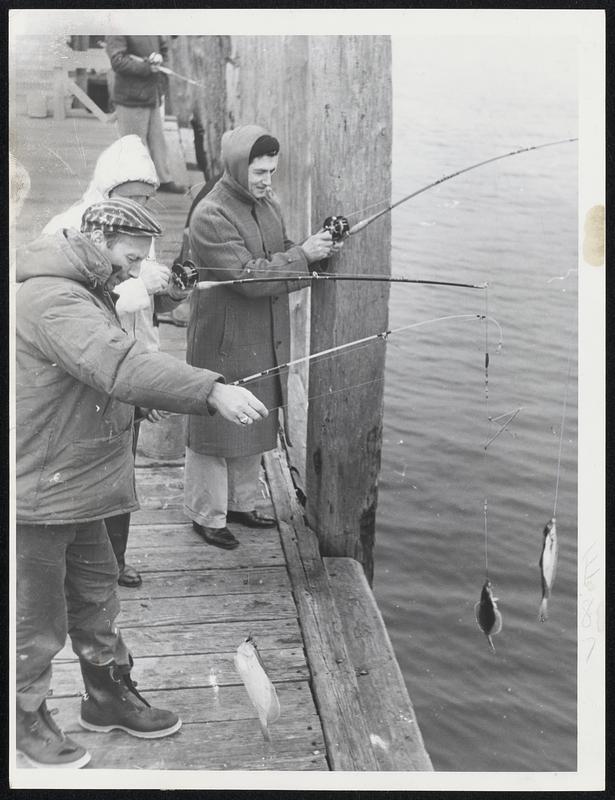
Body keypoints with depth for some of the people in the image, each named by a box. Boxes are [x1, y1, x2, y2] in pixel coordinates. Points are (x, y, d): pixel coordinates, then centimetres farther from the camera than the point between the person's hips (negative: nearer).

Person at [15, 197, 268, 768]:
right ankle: (26, 719, 28)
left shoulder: (84, 292, 13)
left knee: (96, 597, 21)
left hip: (76, 483, 10)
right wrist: (212, 391, -43)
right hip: (37, 492, -10)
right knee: (38, 618, 7)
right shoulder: (51, 298, -24)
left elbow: (108, 372, 22)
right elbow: (118, 364, -38)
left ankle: (109, 697, 38)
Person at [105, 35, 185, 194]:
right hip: (131, 97, -7)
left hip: (152, 95, 7)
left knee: (158, 140, 15)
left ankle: (164, 179, 26)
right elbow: (117, 61, -21)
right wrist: (147, 68, -20)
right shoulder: (117, 32, -15)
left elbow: (164, 47, 19)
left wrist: (159, 57, -5)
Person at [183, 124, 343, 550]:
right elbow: (247, 277, -24)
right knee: (217, 425, 2)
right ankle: (207, 515, 17)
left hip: (266, 339, 8)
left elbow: (282, 262, 14)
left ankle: (242, 503, 34)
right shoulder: (211, 216, -19)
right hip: (224, 342, -8)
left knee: (257, 423, 17)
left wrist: (319, 249, -6)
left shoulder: (269, 204, 9)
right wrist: (303, 254, -22)